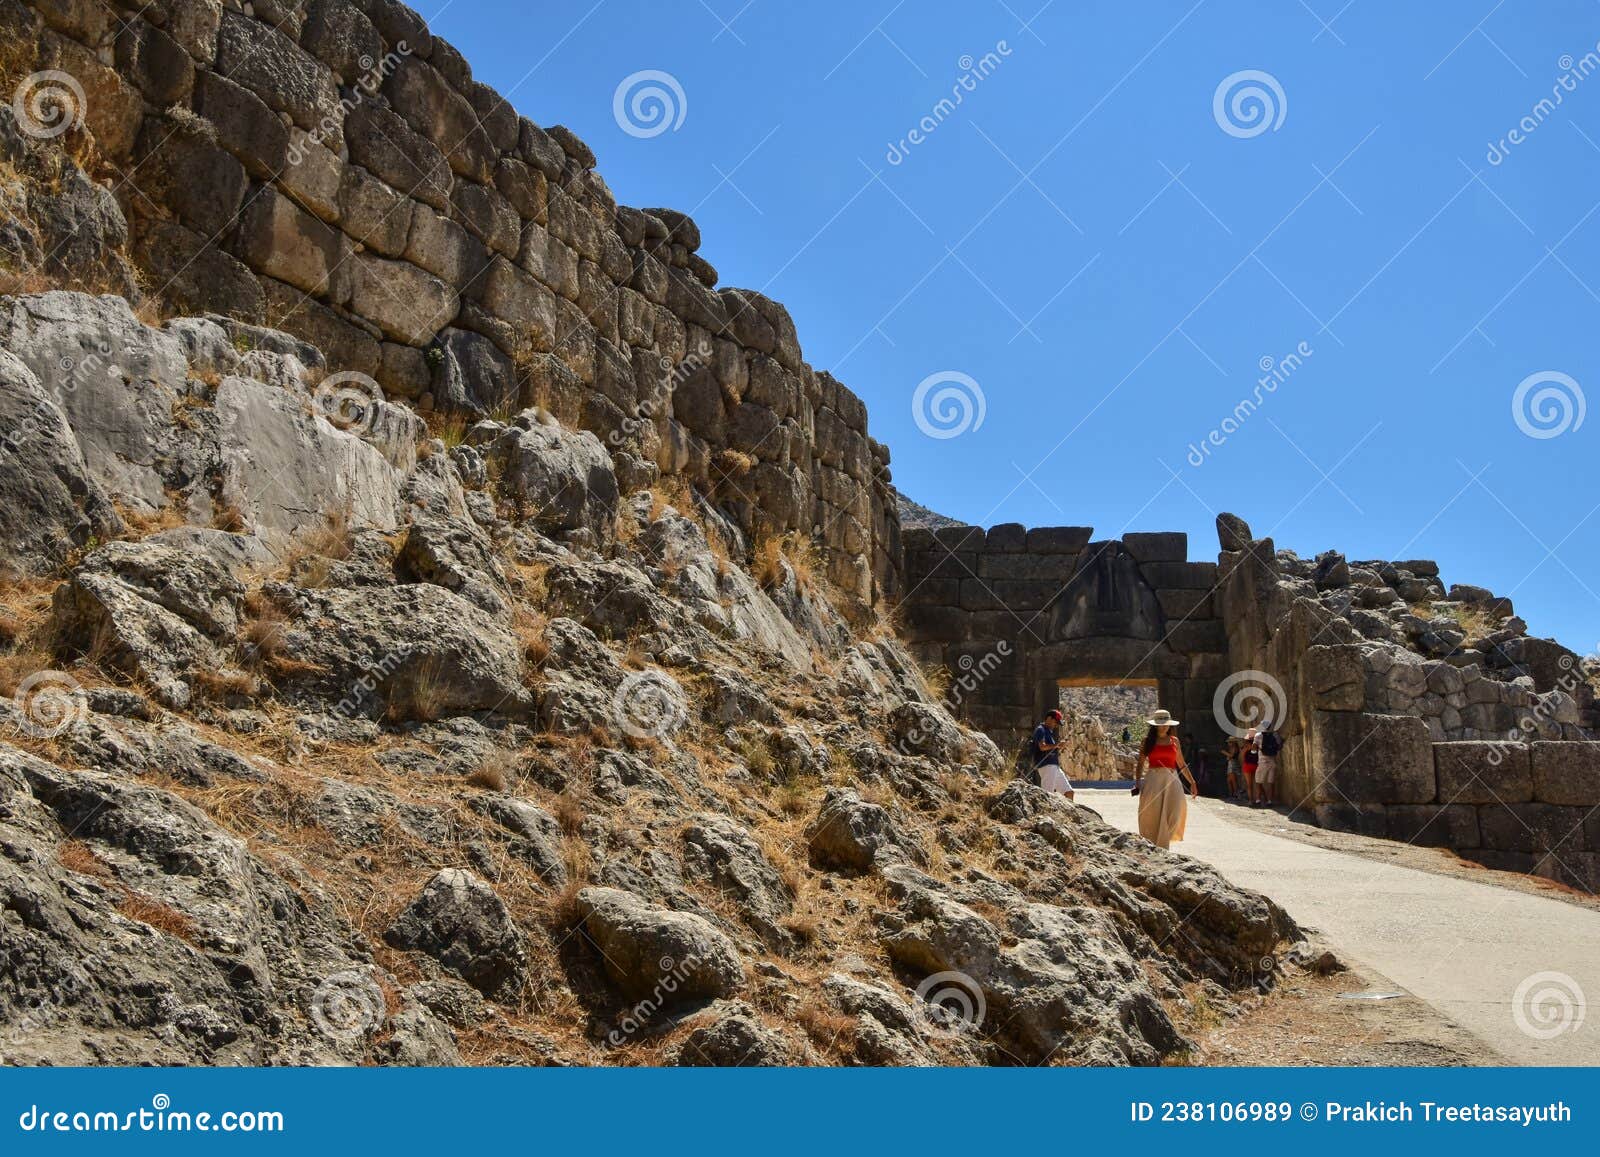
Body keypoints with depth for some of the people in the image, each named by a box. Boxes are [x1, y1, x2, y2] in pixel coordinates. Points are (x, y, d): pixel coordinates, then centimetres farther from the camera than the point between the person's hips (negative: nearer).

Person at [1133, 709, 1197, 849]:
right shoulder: (1148, 740, 5)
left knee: (1171, 814, -6)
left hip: (1171, 781, 2)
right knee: (1152, 815, -4)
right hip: (1153, 780, -2)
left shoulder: (1174, 741, 13)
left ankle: (1162, 846, 8)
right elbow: (1140, 764, 4)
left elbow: (1182, 764, 19)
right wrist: (1137, 783, -6)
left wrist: (1192, 782, 17)